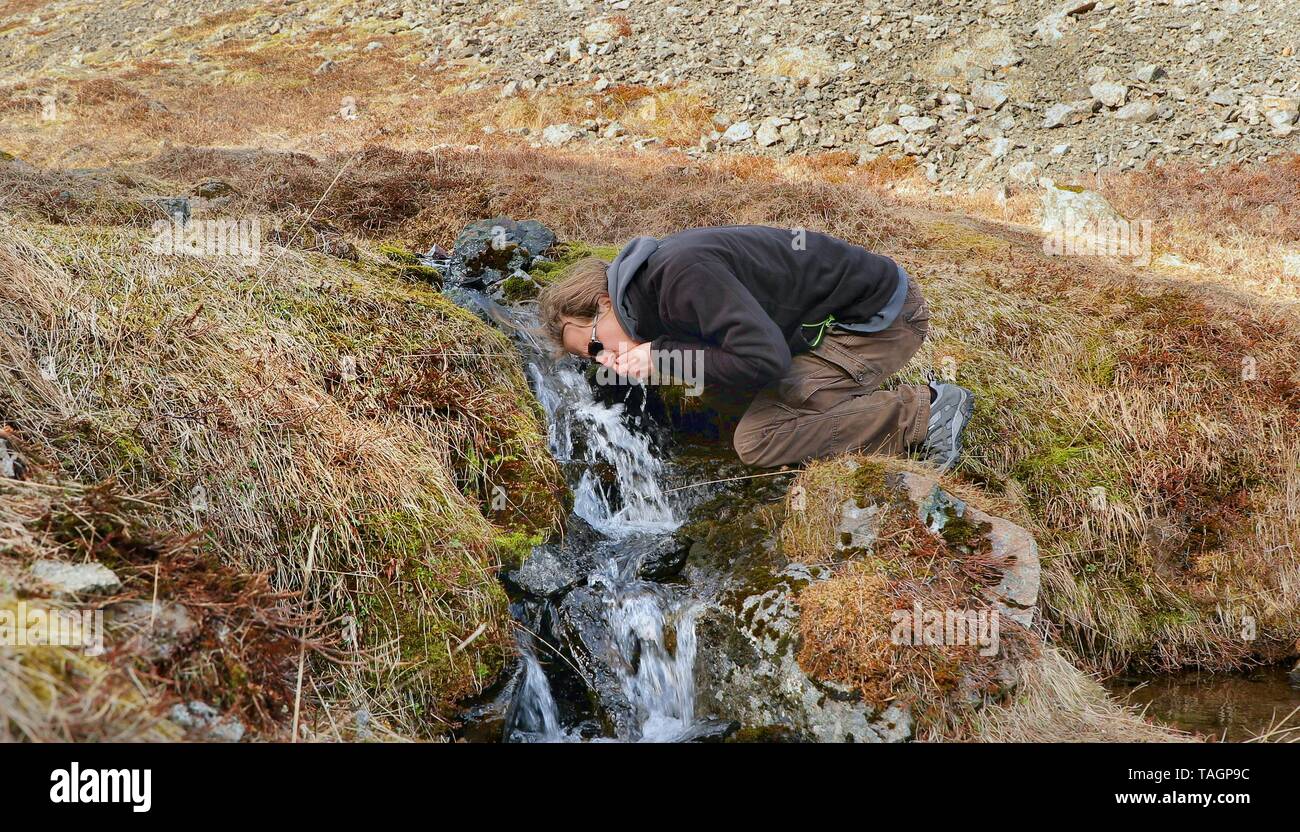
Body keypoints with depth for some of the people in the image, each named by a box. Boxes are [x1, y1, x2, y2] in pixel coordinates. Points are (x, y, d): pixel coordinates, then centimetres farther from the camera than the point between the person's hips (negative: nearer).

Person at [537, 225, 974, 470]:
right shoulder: (654, 272, 6)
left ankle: (922, 413, -9)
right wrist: (664, 352, -10)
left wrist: (664, 357, -19)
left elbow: (764, 359, -30)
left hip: (881, 316, -10)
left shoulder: (682, 274, -24)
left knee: (757, 439, -15)